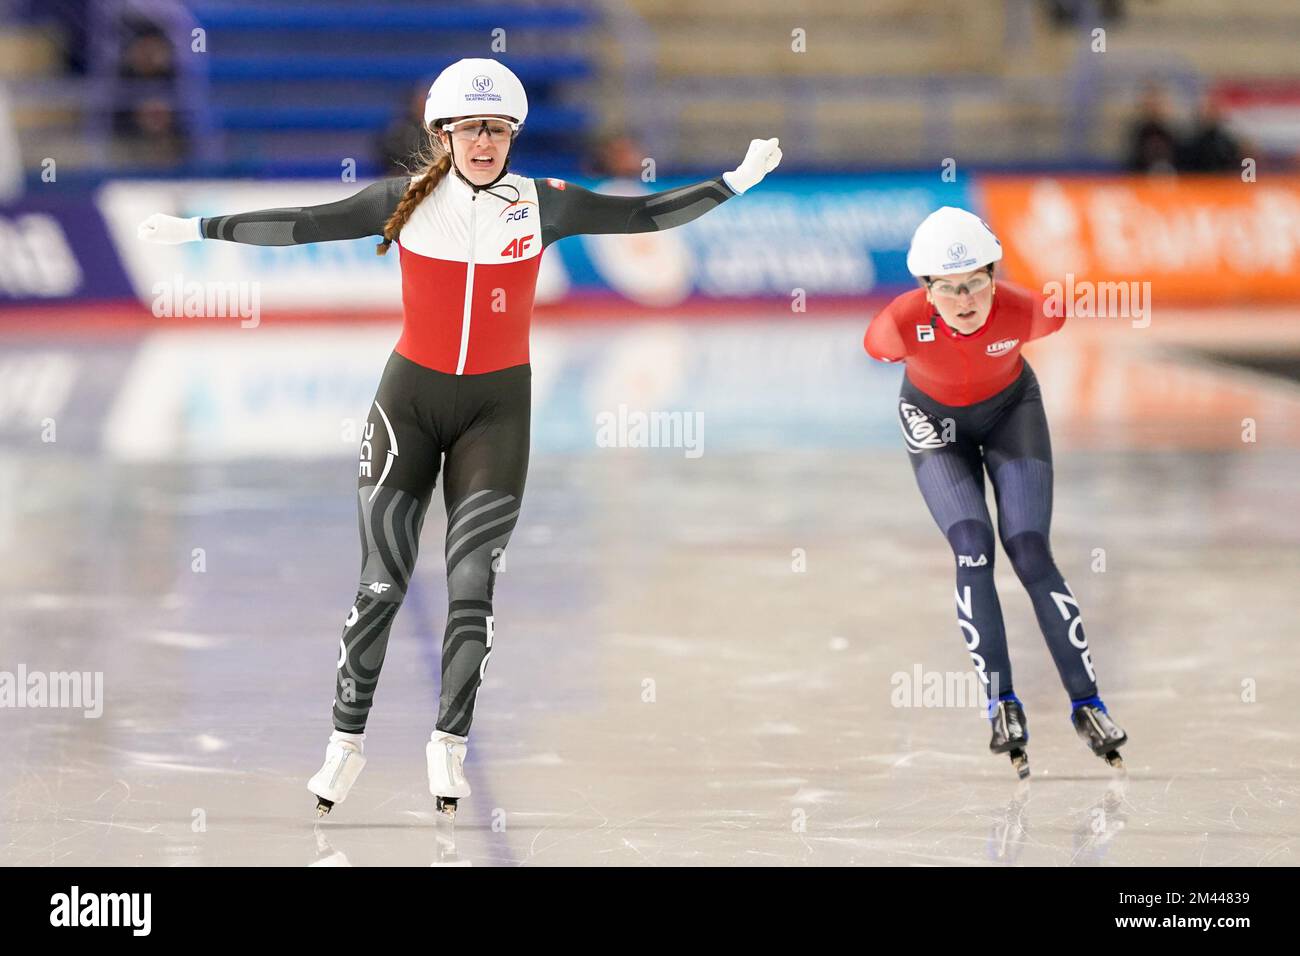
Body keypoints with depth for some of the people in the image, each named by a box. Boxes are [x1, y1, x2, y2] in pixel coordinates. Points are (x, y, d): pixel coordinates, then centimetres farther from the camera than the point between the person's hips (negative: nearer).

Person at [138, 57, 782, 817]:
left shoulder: (542, 206, -5)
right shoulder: (407, 203, -6)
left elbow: (644, 214, -2)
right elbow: (304, 226, -5)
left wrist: (736, 182, -5)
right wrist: (202, 228, -7)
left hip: (496, 409, 0)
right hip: (410, 398, 0)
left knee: (473, 582, -4)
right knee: (381, 583, -1)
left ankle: (450, 746, 8)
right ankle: (347, 744, 9)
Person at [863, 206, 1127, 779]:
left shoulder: (1024, 313, -34)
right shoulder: (902, 324, -35)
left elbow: (1054, 320, -7)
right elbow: (876, 349, -10)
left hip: (1011, 410, 0)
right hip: (935, 421, 0)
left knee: (1031, 555, -10)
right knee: (972, 551, -18)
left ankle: (1086, 702, -5)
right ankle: (1001, 702, -14)